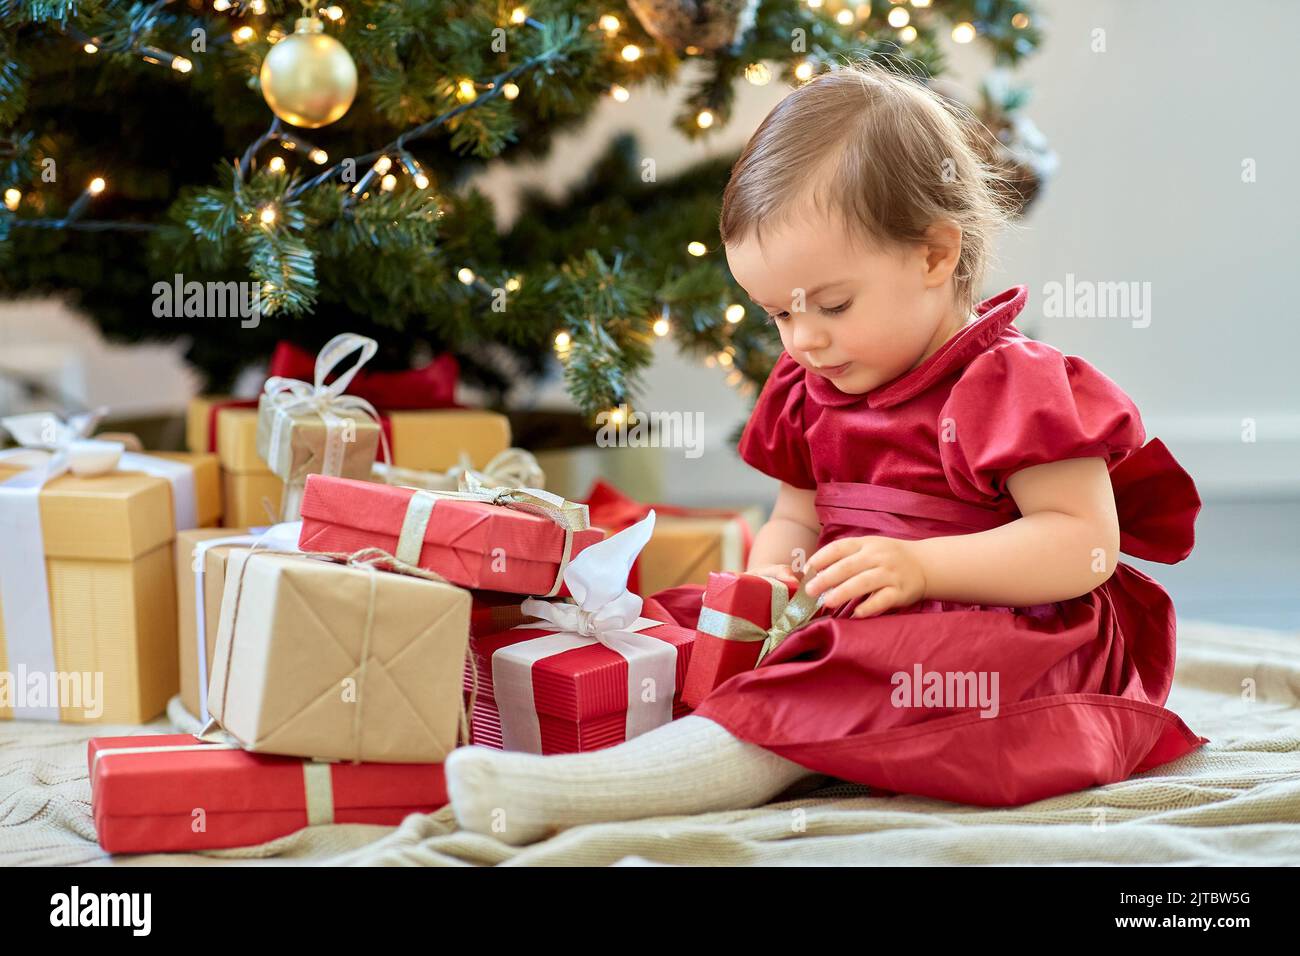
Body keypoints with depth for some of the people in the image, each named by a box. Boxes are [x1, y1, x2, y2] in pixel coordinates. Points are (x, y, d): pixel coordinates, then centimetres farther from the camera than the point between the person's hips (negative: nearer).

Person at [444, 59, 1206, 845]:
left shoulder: (1014, 384, -11)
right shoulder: (809, 395, 12)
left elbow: (1086, 543, -17)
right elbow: (795, 520, 20)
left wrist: (921, 566, -26)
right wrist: (769, 576, -5)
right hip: (862, 626, 10)